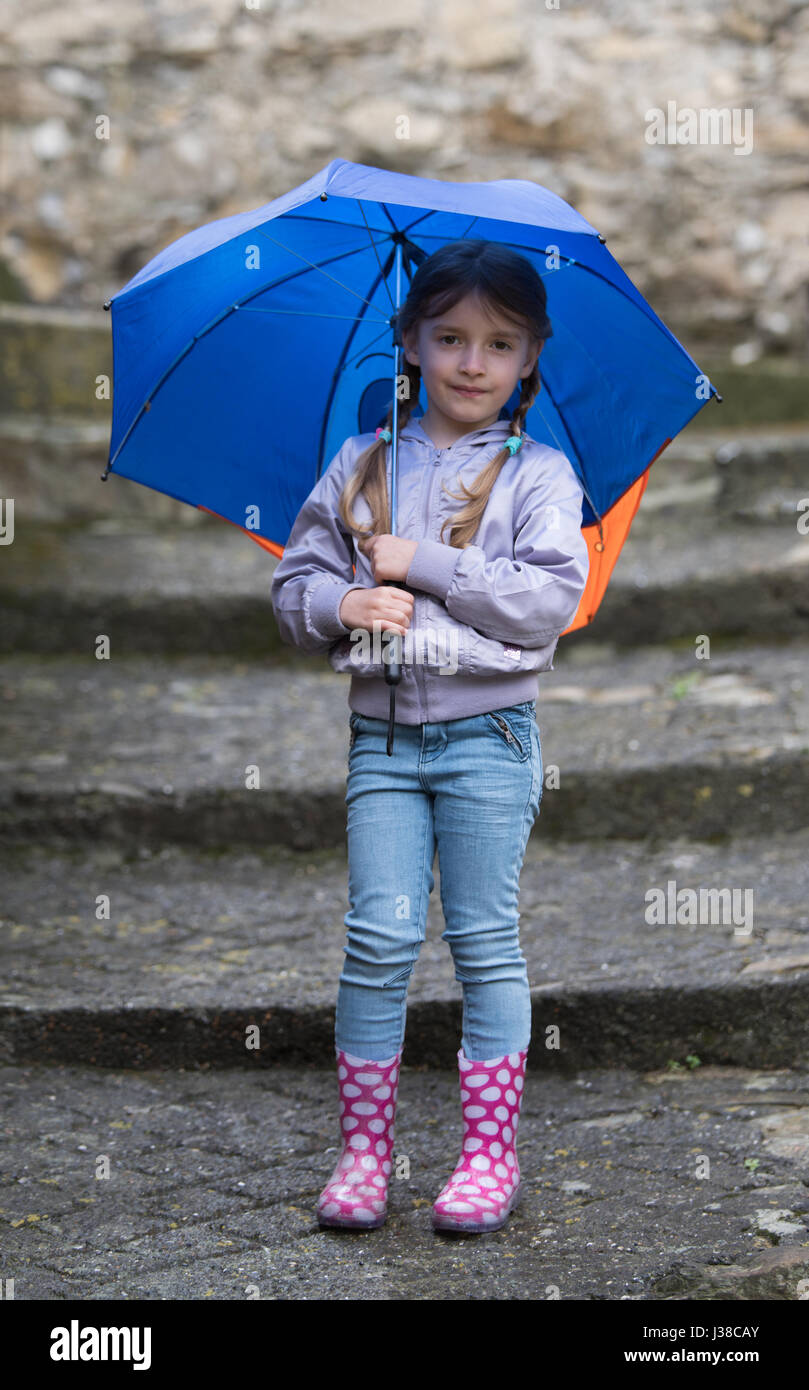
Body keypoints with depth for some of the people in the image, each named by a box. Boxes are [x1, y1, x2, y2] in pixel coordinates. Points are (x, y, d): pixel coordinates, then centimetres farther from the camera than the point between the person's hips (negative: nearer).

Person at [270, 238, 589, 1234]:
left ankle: (490, 1153, 13)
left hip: (487, 735, -2)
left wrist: (424, 565, -14)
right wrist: (341, 604, -11)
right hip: (381, 732, 2)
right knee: (378, 938, -1)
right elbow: (294, 583, 11)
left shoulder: (538, 474, 1)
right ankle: (364, 1149, 10)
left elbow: (550, 599, -12)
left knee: (485, 942, 4)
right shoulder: (359, 464, 9)